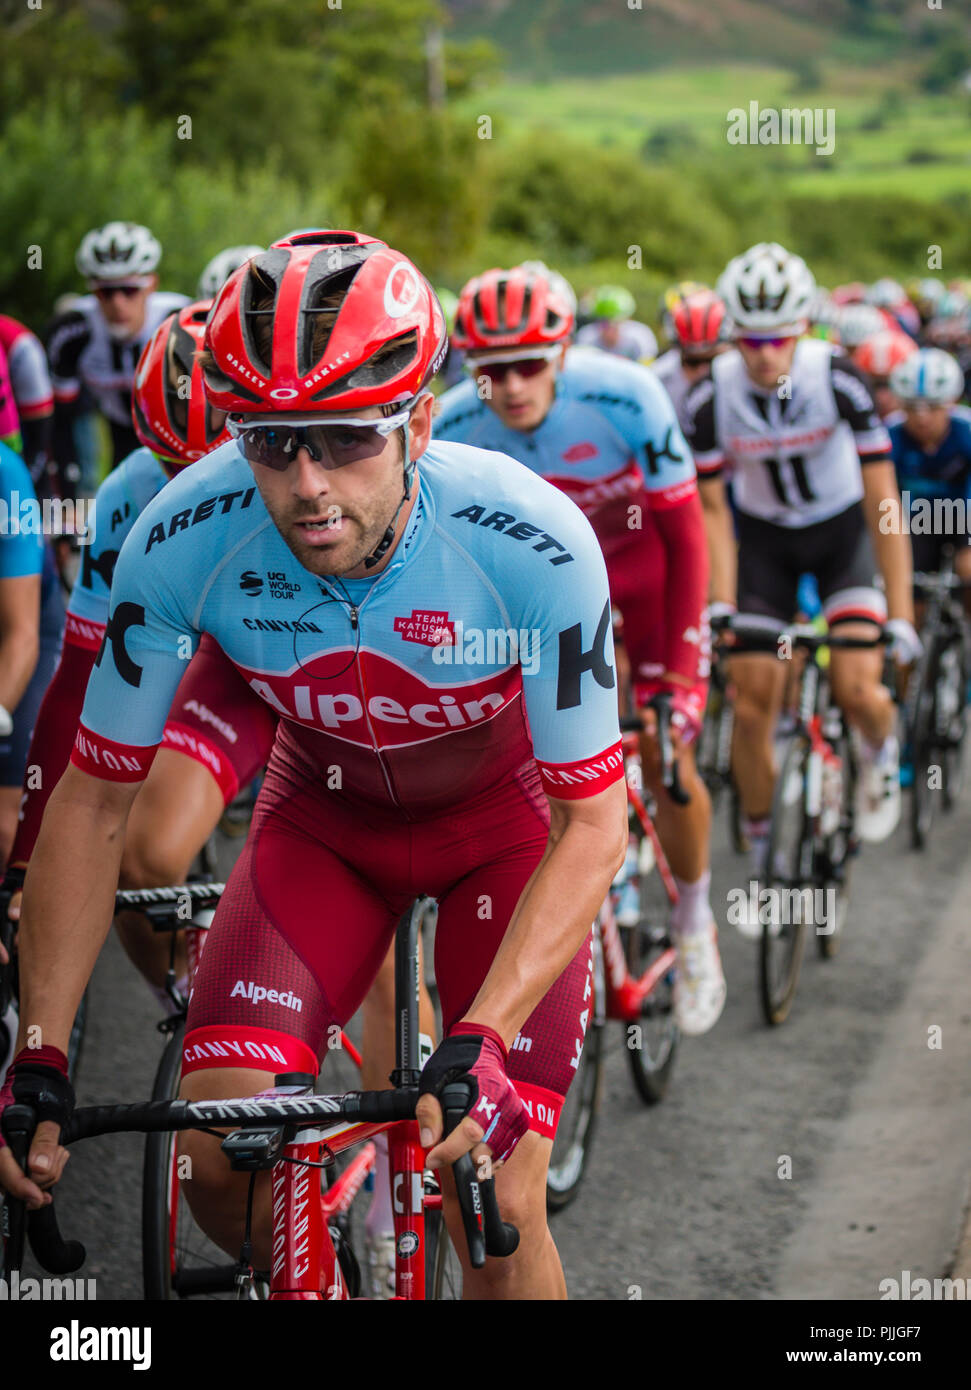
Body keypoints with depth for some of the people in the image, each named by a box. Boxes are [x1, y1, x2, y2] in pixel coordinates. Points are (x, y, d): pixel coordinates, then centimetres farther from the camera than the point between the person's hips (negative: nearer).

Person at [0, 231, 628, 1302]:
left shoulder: (530, 543, -35)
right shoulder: (184, 538, -29)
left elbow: (592, 824, -26)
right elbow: (94, 802, -17)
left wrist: (484, 1040, -40)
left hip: (508, 819, -2)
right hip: (326, 816, 2)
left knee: (496, 1213, -14)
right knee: (217, 1163, -17)